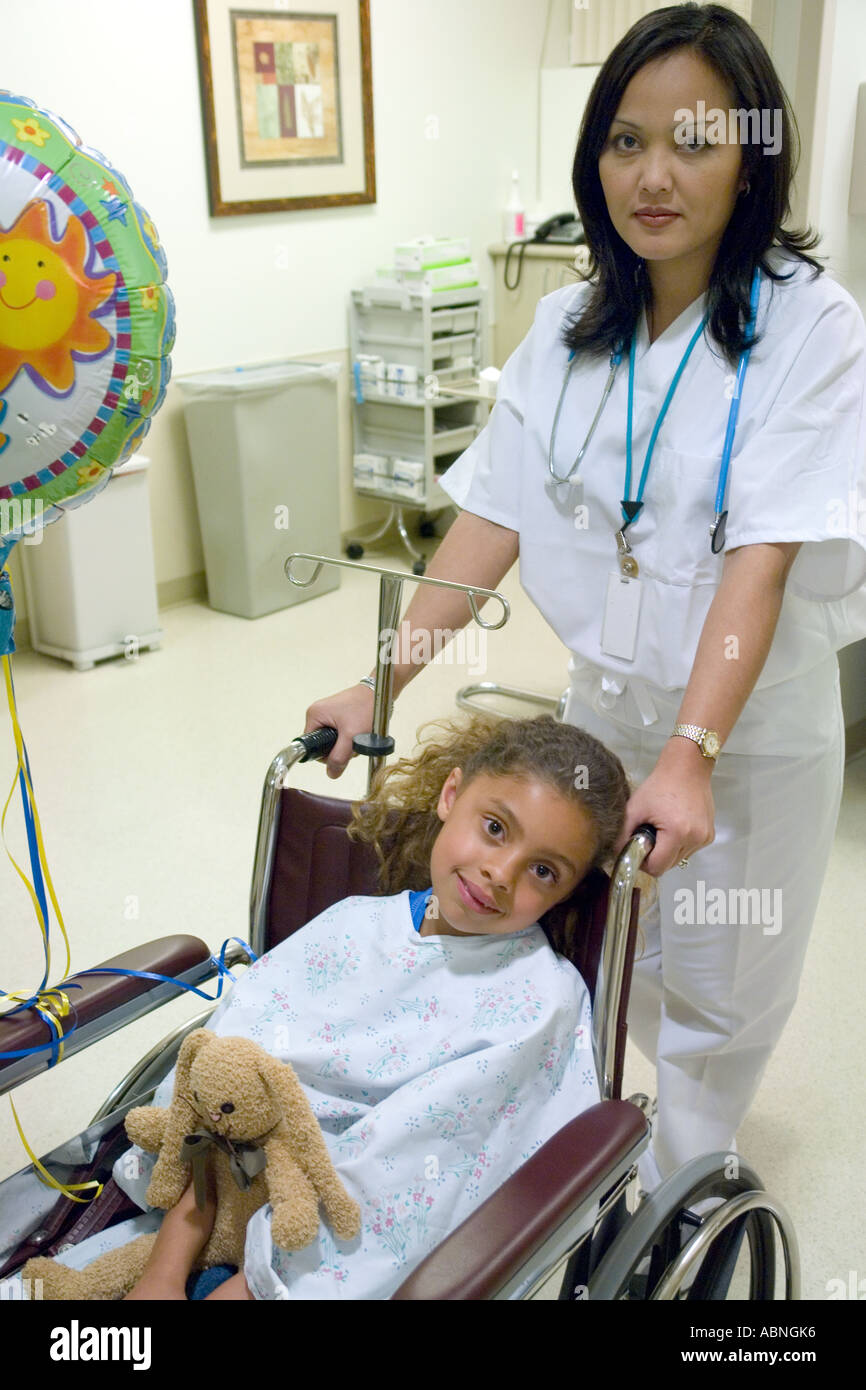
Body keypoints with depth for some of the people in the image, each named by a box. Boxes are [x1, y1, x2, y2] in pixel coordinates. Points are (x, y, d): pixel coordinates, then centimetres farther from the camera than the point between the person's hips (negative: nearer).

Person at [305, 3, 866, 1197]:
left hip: (753, 726, -4)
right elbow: (494, 518, -4)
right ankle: (691, 1092, 51)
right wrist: (382, 682, -10)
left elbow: (765, 554, -24)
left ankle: (678, 1193, 37)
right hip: (607, 700, 4)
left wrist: (691, 755, -33)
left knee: (716, 982, 12)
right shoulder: (569, 328, 0)